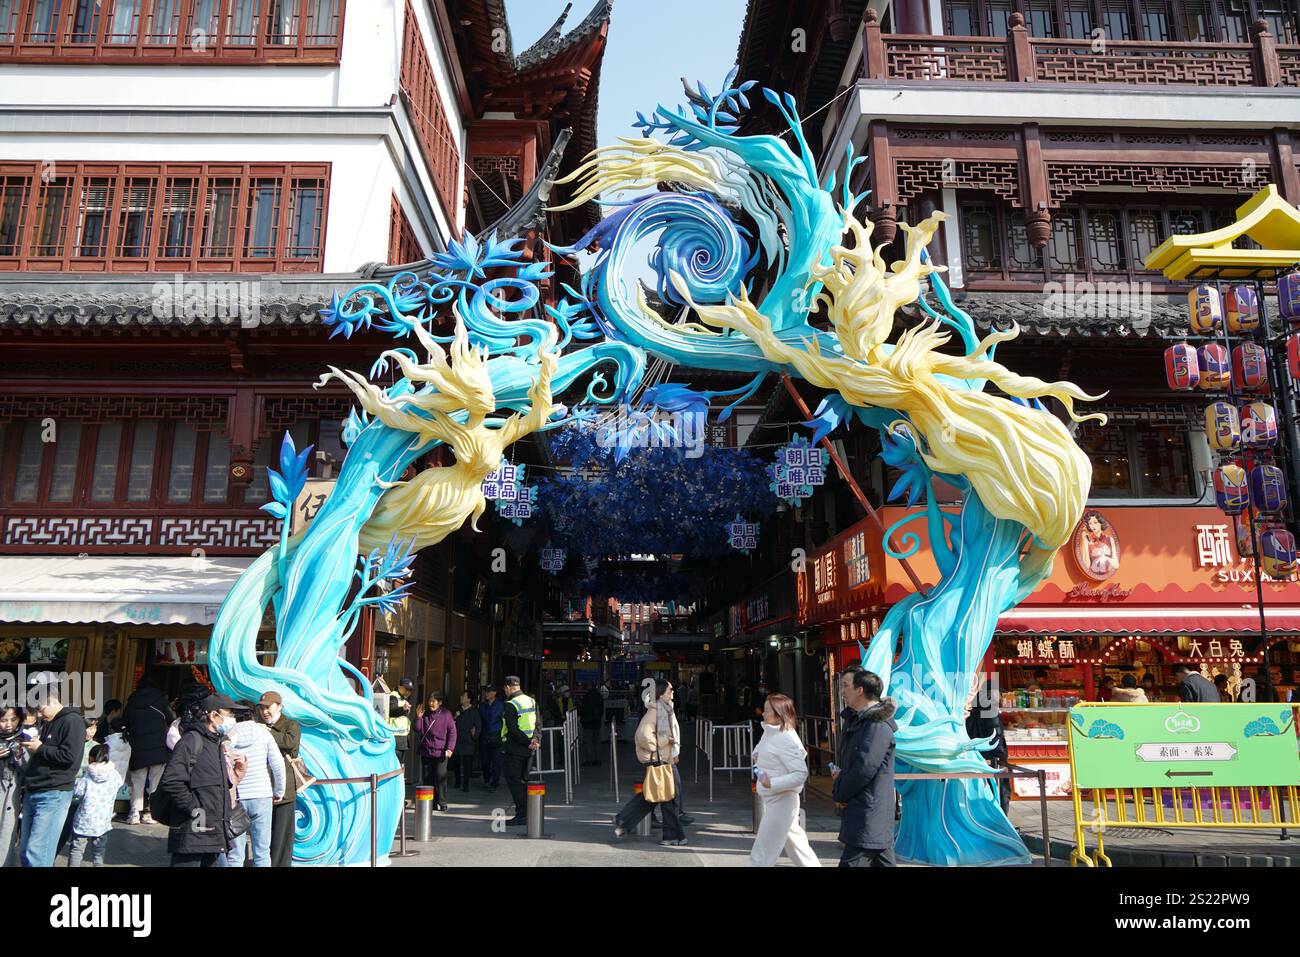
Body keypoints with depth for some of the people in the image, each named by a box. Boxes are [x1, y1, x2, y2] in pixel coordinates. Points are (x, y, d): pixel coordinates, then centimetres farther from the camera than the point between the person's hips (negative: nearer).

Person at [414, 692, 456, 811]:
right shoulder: (425, 714, 8)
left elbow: (452, 732, -3)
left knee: (441, 777, -6)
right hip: (426, 751, 4)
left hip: (440, 752, -4)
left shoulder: (446, 714, -2)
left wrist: (450, 748, -11)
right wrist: (418, 717, -8)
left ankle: (442, 802, 2)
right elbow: (418, 730, 6)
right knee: (427, 778, 6)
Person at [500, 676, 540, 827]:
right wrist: (536, 739, -7)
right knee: (523, 780, 15)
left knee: (514, 781, -1)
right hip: (527, 751, 7)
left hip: (513, 749, -7)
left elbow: (513, 729, -19)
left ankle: (521, 815, -2)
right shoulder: (532, 701, 9)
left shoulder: (510, 705, -15)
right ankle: (526, 814, 17)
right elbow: (536, 724, 7)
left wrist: (528, 743, -15)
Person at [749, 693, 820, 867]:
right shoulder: (769, 732, 6)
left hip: (781, 802, -9)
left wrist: (772, 784, -30)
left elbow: (801, 774, -25)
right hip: (771, 800, 9)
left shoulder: (786, 739, -21)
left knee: (761, 856, -2)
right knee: (796, 845, 19)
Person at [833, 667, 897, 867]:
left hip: (869, 814, -10)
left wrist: (839, 793, -9)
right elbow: (848, 758, 23)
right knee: (883, 862, 15)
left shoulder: (878, 726, -18)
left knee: (852, 862, -9)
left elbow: (865, 768, -23)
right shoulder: (856, 720, 13)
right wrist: (840, 773, 0)